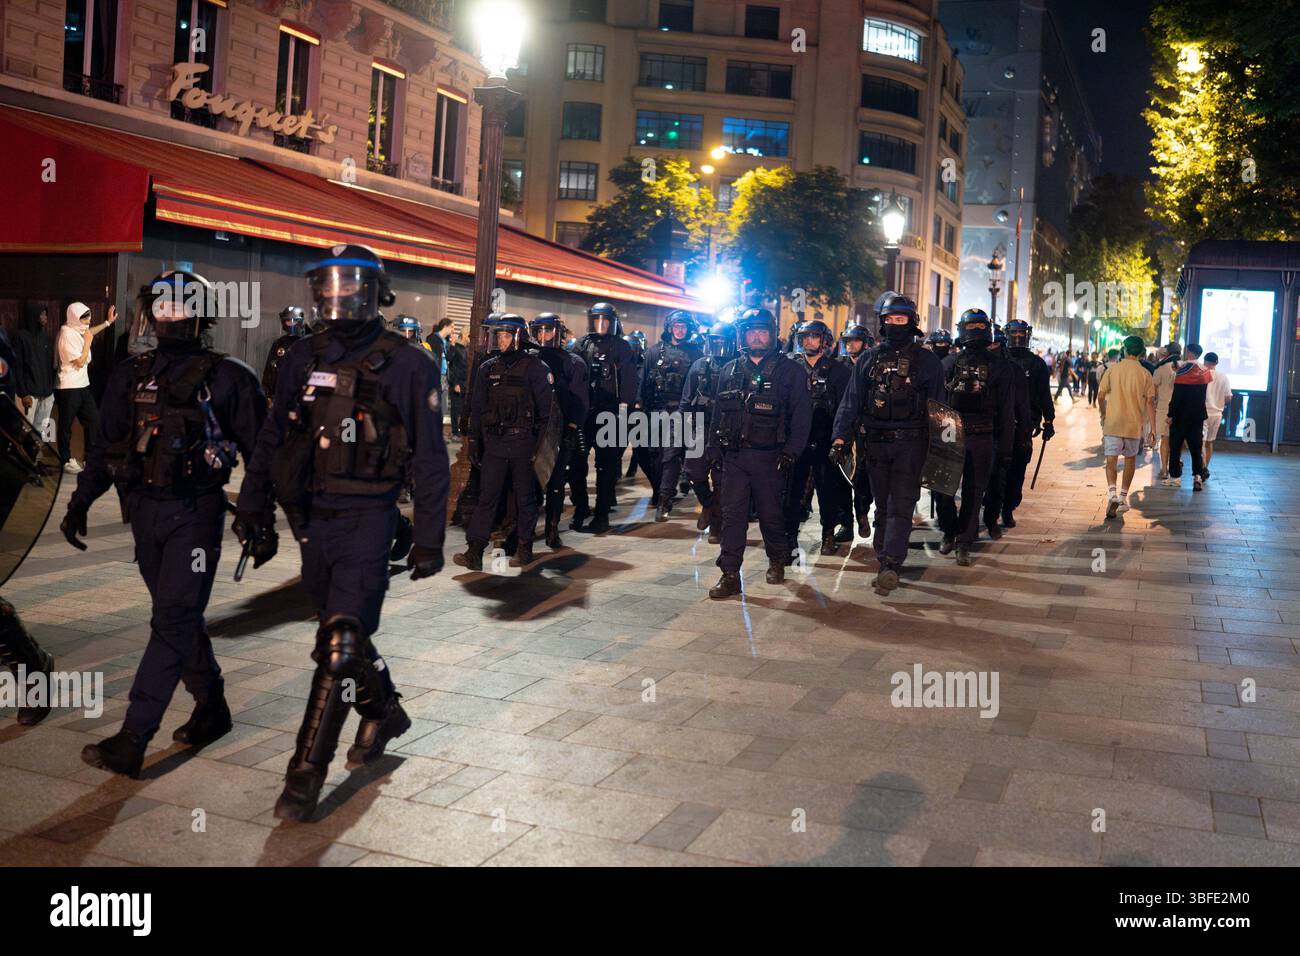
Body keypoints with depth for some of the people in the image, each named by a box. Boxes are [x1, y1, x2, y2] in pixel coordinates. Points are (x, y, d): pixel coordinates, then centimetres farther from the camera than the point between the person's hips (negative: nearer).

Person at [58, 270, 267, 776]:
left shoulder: (227, 378, -3)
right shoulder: (131, 376, 10)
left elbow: (259, 449, -2)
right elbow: (104, 447, 14)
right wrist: (80, 503, 4)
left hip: (195, 512, -6)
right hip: (144, 510, 6)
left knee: (173, 620, -9)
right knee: (180, 616, 14)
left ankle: (131, 741, -8)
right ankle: (211, 708, 29)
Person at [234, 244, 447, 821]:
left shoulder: (406, 366, -4)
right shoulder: (304, 359, 9)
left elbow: (430, 458, -3)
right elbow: (271, 440, 14)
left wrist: (429, 539, -5)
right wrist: (252, 508, 9)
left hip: (367, 518, -5)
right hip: (311, 518, 6)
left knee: (340, 643, -11)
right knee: (345, 633, 16)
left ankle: (306, 774, -4)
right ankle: (384, 712, 41)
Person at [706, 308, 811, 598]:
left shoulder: (789, 371, -1)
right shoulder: (729, 371, 12)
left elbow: (801, 416, -4)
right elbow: (718, 414, 15)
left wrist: (790, 453, -11)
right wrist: (714, 450, 8)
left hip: (769, 458, -3)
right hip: (733, 455, 3)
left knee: (771, 514, 8)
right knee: (732, 515, -1)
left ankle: (777, 561, 31)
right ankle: (730, 575, 0)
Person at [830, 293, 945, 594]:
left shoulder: (926, 360, 2)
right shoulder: (869, 360, 10)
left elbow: (937, 405, 4)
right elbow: (851, 402, 7)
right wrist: (840, 437, -4)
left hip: (910, 444, -4)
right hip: (876, 444, 4)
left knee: (901, 504, -12)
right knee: (883, 506, 10)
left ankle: (890, 565, -20)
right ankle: (885, 565, 18)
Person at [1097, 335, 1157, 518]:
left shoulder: (1113, 370, -3)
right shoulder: (1145, 374, -2)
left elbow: (1100, 395, -2)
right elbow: (1150, 402, -5)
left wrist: (1103, 416, 15)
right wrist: (1152, 429, -2)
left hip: (1113, 423, -1)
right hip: (1135, 424, 1)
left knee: (1111, 460, -2)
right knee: (1130, 459, 17)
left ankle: (1112, 493, -25)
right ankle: (1123, 497, 22)